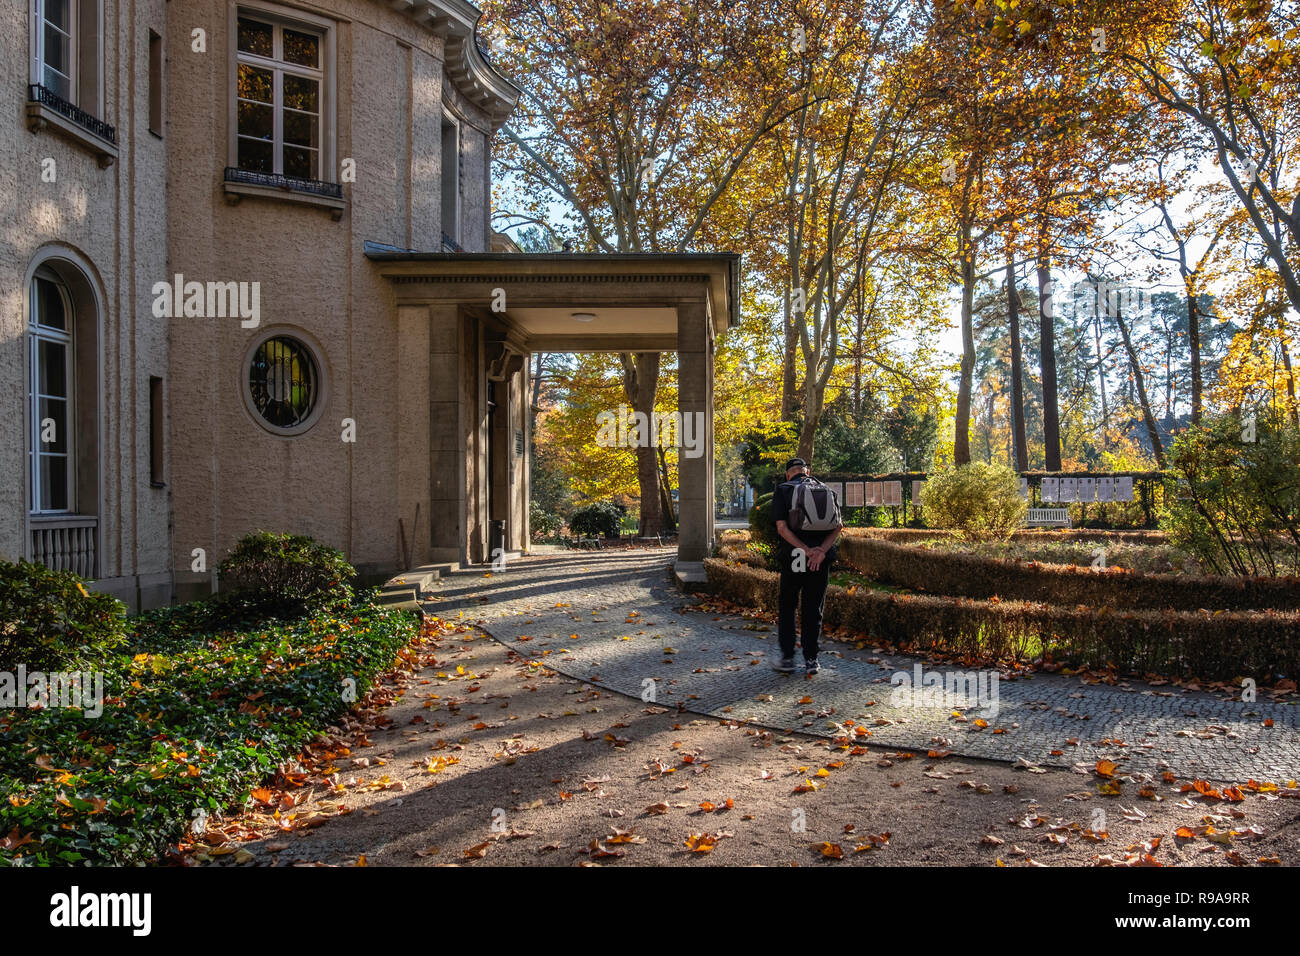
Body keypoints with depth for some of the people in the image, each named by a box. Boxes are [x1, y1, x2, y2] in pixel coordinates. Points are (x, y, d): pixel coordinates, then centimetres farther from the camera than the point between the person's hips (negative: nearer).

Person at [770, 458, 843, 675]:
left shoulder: (782, 491, 1)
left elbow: (782, 527, -12)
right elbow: (838, 525, -2)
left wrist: (807, 550, -16)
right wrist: (822, 550, -14)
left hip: (793, 559, -2)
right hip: (821, 560, 3)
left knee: (787, 608, 11)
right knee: (813, 610, 10)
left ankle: (787, 658, 10)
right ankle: (811, 660, 12)